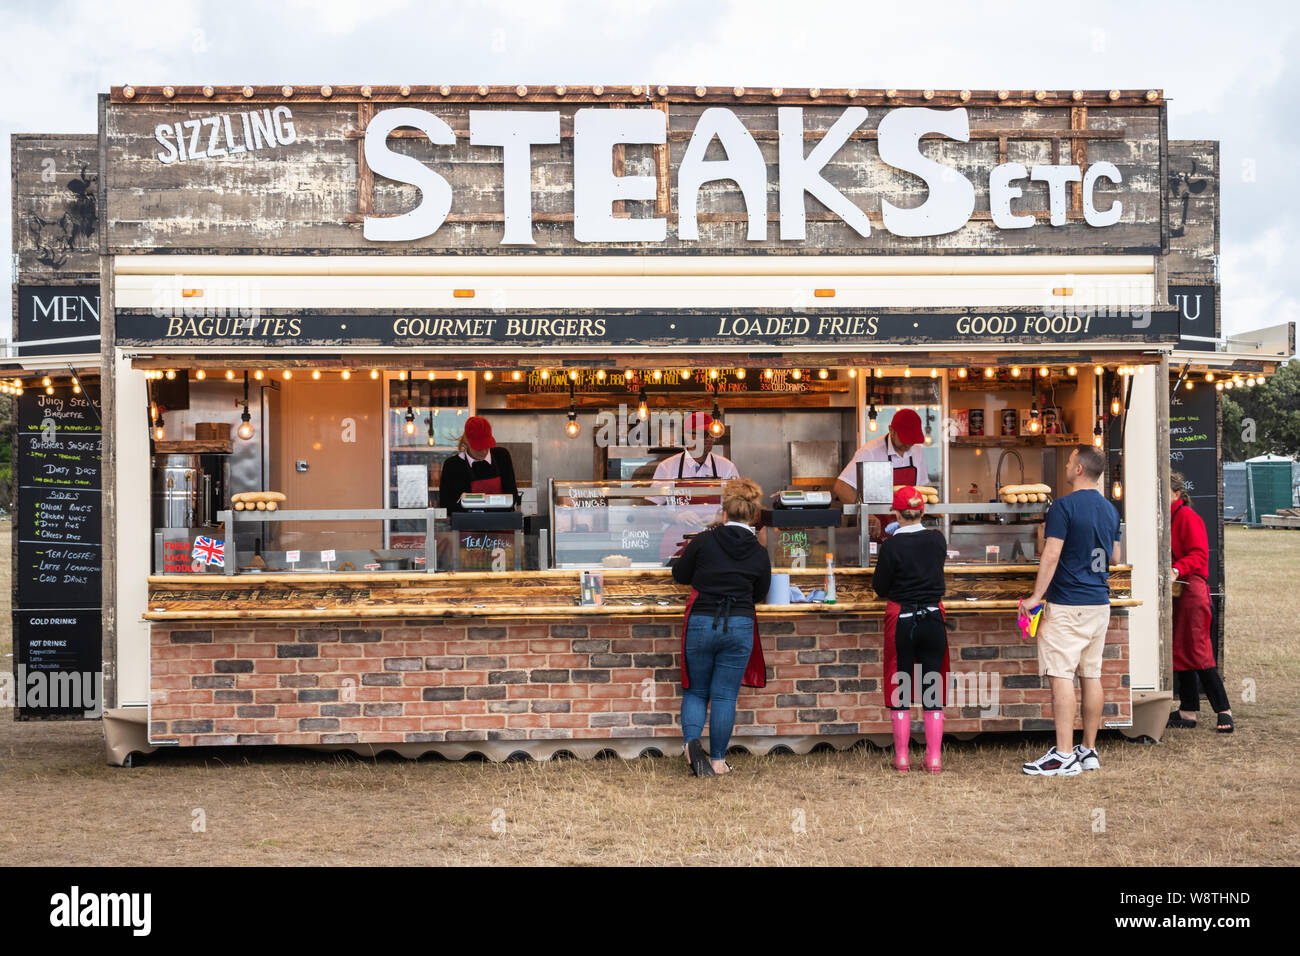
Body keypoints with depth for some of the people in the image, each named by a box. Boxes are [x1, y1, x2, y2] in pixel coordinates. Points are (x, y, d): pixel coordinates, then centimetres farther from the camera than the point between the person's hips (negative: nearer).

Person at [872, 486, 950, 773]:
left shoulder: (891, 546, -13)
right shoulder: (938, 539, -1)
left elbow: (880, 588, -6)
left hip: (901, 620, -3)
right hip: (933, 617, 3)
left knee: (900, 687, 7)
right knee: (933, 684, 8)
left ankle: (901, 758, 11)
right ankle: (933, 759, 9)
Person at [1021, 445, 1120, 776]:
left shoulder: (1064, 506, -12)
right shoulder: (1110, 509, 11)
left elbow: (1051, 556, -16)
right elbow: (1114, 557, 19)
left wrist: (1036, 596, -10)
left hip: (1067, 604, -8)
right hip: (1100, 602, 8)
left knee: (1061, 675, -7)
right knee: (1091, 675, 11)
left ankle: (1064, 756, -9)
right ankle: (1089, 751, 15)